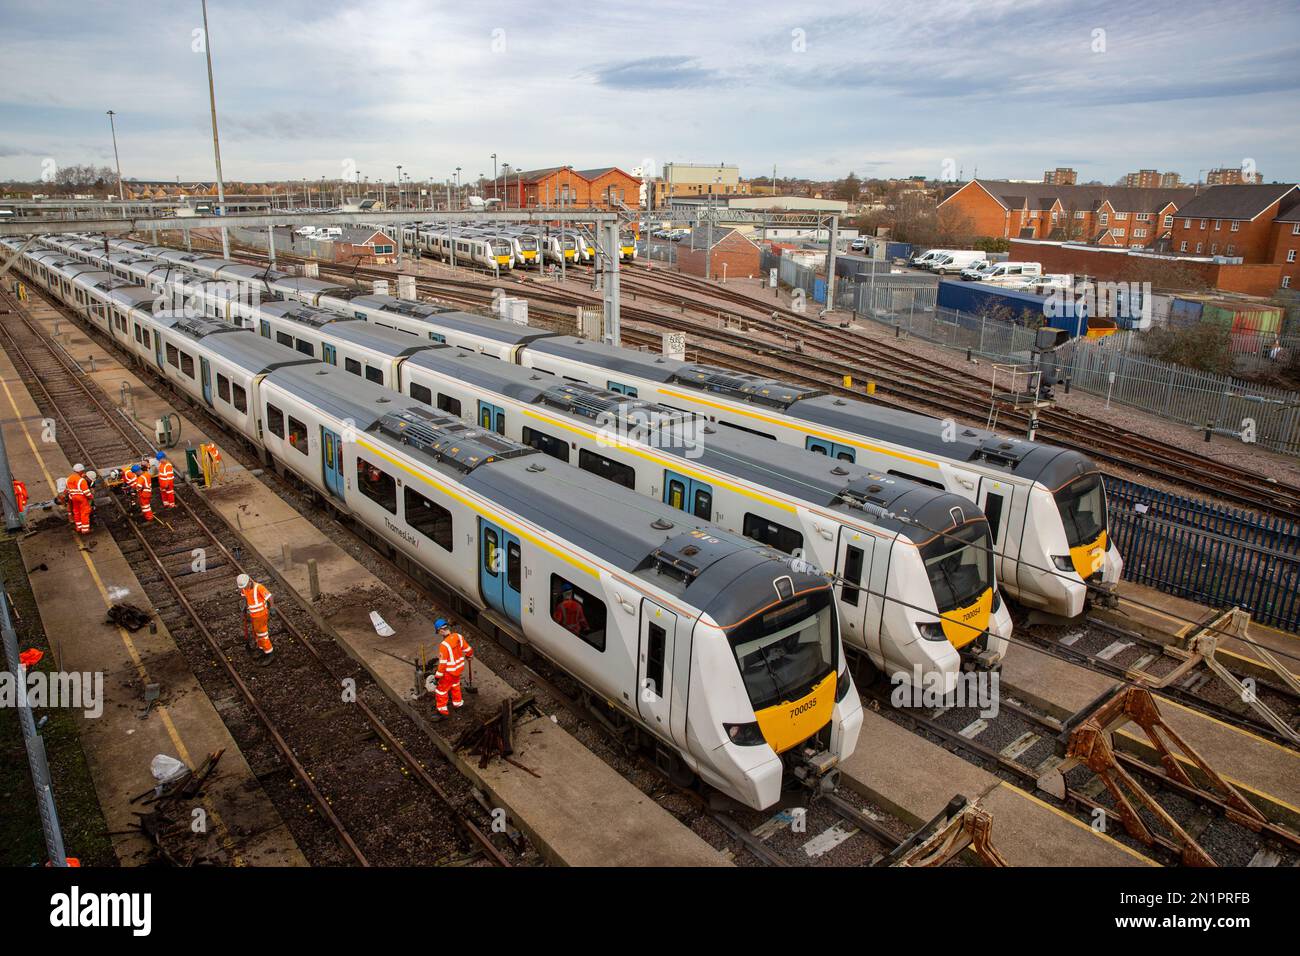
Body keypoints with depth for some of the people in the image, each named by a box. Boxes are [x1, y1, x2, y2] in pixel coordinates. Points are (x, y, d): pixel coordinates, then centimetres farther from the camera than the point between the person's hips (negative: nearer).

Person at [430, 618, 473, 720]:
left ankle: (442, 712, 21)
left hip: (449, 672, -7)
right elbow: (468, 649, 3)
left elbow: (442, 663, -26)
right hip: (459, 667, 7)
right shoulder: (458, 636, -12)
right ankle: (458, 702, 50)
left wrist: (438, 676, -16)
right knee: (455, 685, 31)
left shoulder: (444, 645, -31)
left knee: (441, 689, 11)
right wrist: (469, 656, 25)